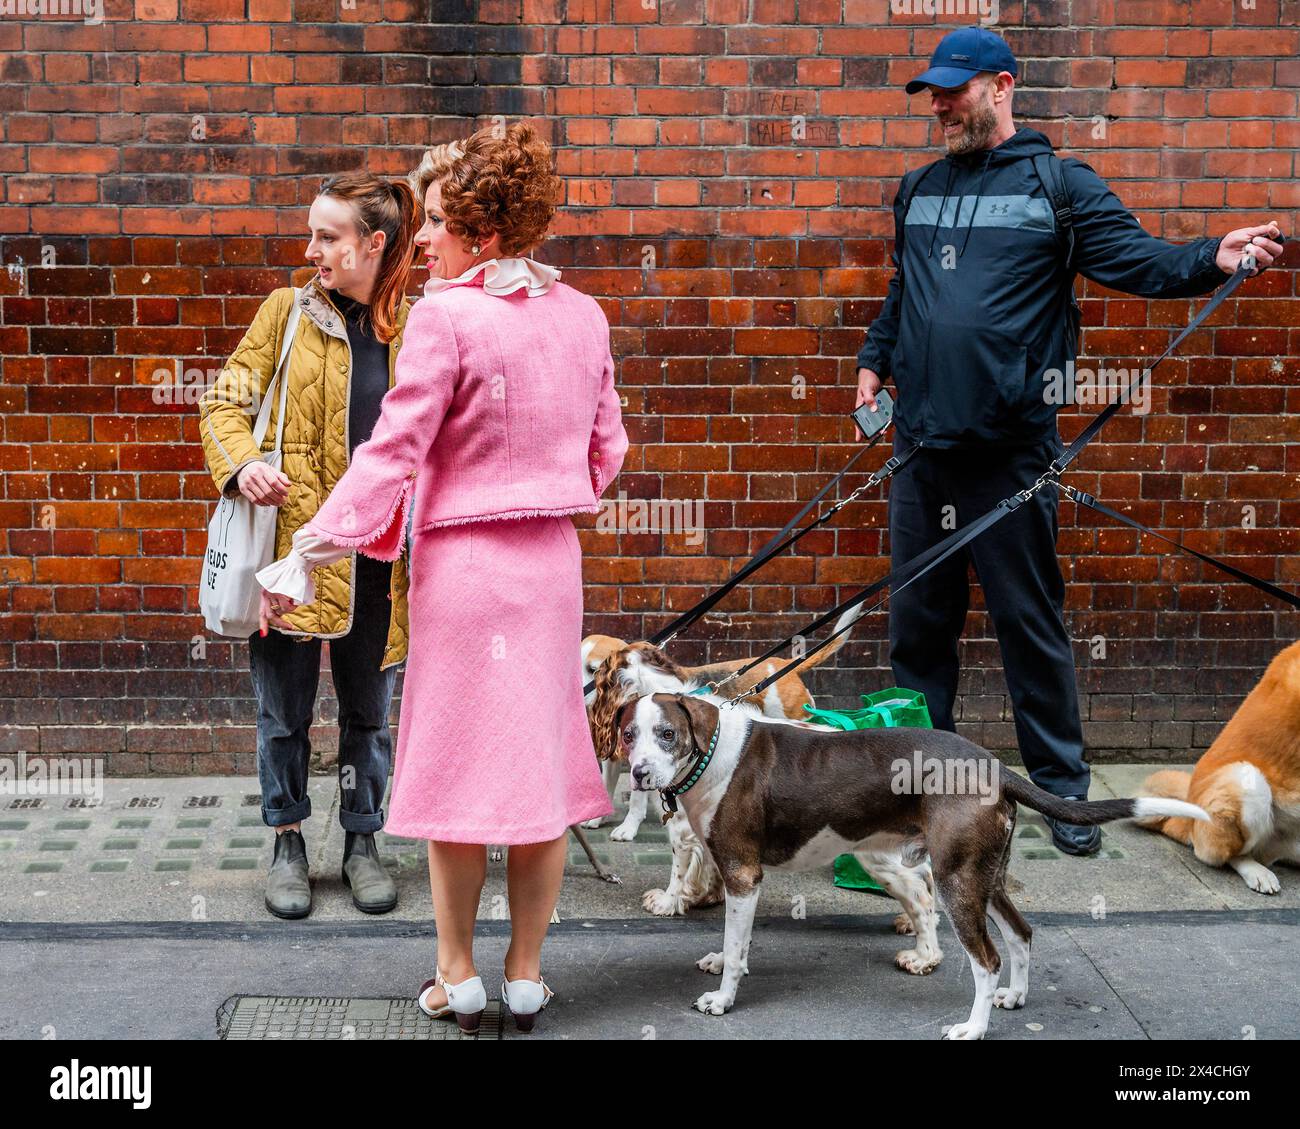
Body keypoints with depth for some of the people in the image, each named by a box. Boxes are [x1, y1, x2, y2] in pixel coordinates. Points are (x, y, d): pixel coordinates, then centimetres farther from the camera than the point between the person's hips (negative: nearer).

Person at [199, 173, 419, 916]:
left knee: (369, 710, 12)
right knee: (285, 708, 7)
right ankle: (288, 842, 24)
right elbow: (225, 402, 2)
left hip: (378, 554, 1)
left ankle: (363, 841, 27)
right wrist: (241, 463, -18)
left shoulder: (415, 327, 3)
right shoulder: (287, 312, 0)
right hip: (295, 541, -1)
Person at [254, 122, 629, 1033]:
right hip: (554, 561, 5)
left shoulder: (447, 317, -14)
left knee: (455, 757, 7)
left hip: (463, 559, -5)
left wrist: (309, 558, -11)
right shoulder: (582, 315, 5)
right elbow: (606, 450, 12)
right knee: (540, 754, 11)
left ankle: (458, 975, 16)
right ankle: (526, 974, 18)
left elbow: (392, 451, -16)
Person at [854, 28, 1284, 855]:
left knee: (1032, 623, 2)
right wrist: (875, 361, 15)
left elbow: (1135, 258, -11)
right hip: (922, 446, 5)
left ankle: (1062, 788, 15)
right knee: (918, 620, 11)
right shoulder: (918, 191, 15)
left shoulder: (1059, 185, -1)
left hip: (1010, 452, -5)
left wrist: (1212, 259, -28)